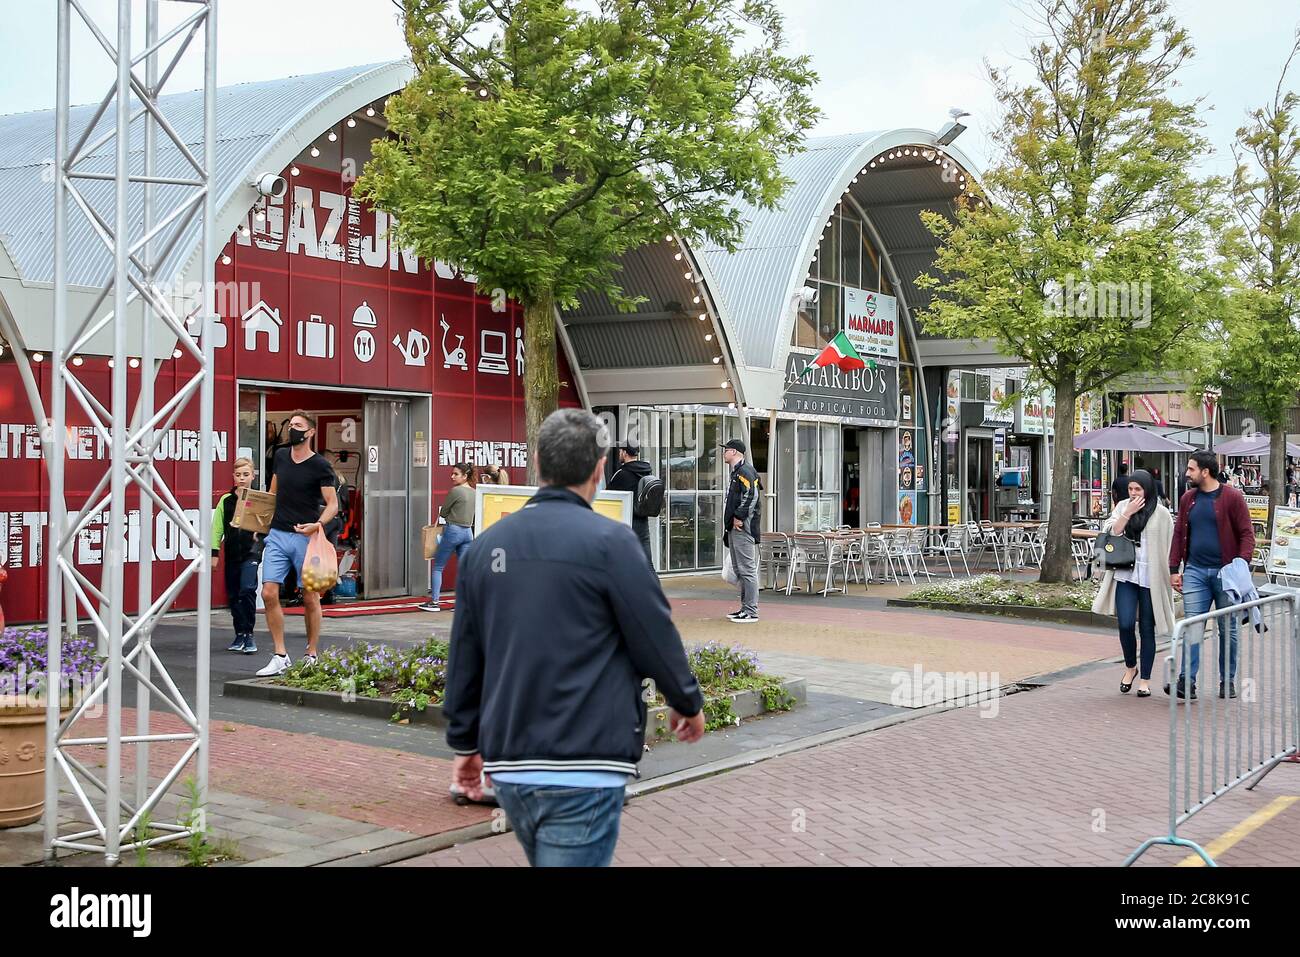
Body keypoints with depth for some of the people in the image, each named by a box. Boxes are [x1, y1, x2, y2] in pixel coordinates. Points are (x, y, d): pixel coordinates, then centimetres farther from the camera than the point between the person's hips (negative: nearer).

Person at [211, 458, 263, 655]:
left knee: (247, 590, -18)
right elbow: (217, 528, 8)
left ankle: (249, 635, -11)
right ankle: (240, 634, 21)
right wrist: (214, 553, 4)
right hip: (231, 552, 4)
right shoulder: (225, 500, 6)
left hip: (251, 551, -3)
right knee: (233, 594, 9)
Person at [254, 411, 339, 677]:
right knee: (269, 593, -5)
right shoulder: (280, 456, 10)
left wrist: (318, 524, -25)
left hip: (305, 537, -5)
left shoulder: (320, 466, -6)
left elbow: (332, 503, -7)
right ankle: (281, 657, 2)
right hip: (277, 534, 5)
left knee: (310, 598, 4)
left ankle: (312, 656, 16)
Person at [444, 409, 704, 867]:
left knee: (554, 857, 24)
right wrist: (689, 704, 13)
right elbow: (657, 638, -6)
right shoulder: (609, 541, -11)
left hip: (508, 767, 6)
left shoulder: (486, 545, 6)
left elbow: (464, 657, 11)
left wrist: (466, 743, 22)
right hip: (582, 774, -6)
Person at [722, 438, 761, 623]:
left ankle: (751, 612, -7)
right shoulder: (736, 472, 20)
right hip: (734, 528, 11)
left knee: (747, 570, -8)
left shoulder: (745, 471, -12)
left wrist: (739, 517, -19)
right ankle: (745, 608, 21)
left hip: (743, 528, -11)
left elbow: (751, 496, -23)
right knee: (739, 570, 14)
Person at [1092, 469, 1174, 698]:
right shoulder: (1122, 507, 9)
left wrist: (1170, 576, -3)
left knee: (1147, 628, 5)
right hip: (1125, 575, 2)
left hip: (1151, 579, -2)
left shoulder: (1161, 514, 0)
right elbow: (1110, 533, -2)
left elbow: (1169, 548, 1)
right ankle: (1130, 666, 19)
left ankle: (1145, 679, 14)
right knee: (1126, 624, -8)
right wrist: (1128, 513, -11)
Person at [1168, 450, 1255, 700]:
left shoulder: (1232, 497, -5)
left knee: (1228, 630, 7)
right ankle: (1187, 681, -7)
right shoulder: (1188, 499, 10)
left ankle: (1227, 681, 16)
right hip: (1195, 571, 3)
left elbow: (1246, 534, -6)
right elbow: (1179, 534, 13)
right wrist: (1174, 569, 7)